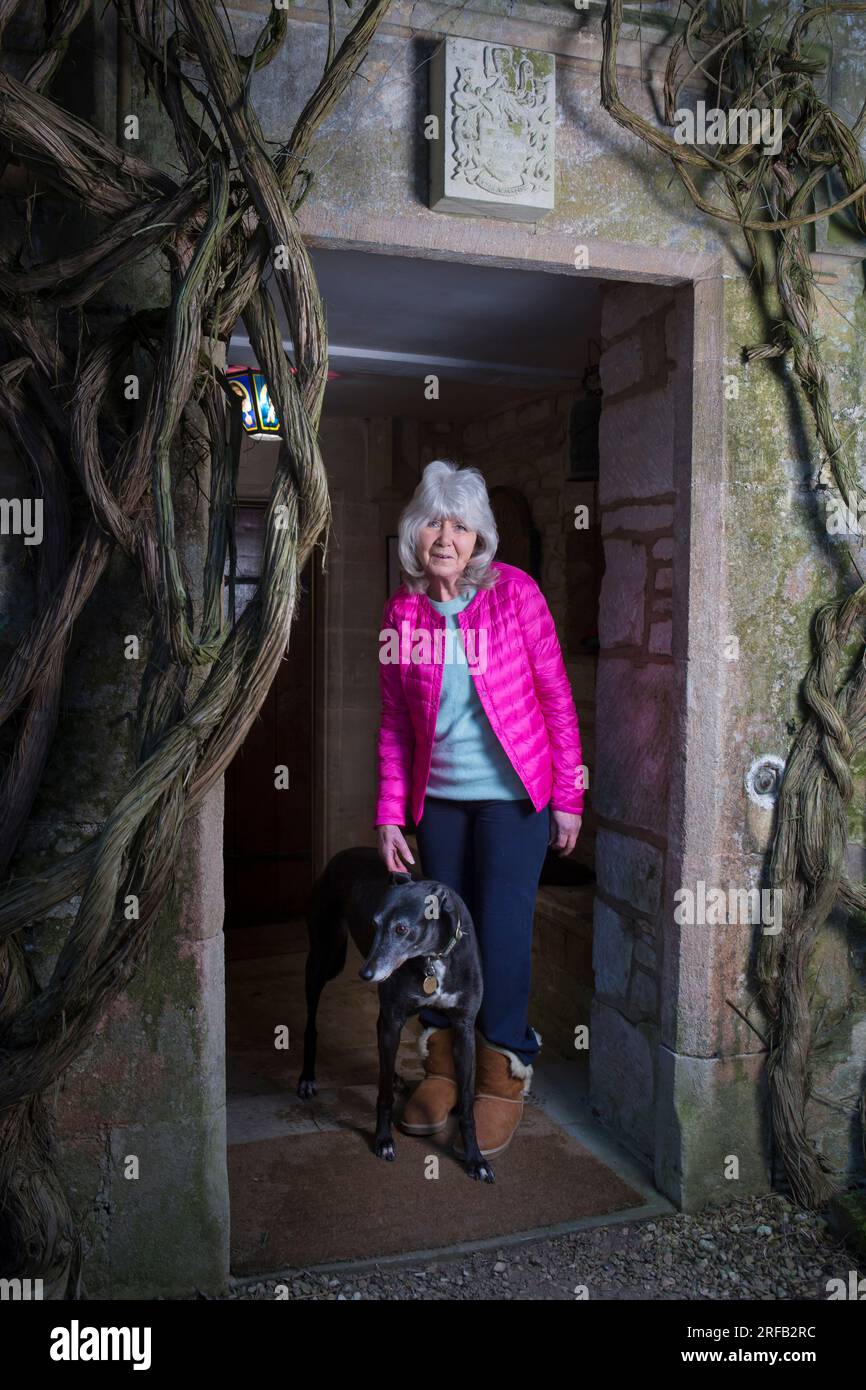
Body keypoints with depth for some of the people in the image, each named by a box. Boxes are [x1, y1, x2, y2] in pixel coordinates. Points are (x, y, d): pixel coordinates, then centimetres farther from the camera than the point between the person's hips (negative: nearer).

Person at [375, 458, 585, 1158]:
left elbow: (556, 695, -7)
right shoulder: (401, 613, -2)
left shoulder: (514, 591, -10)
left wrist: (569, 794, -7)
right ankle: (443, 1067, 31)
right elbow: (395, 723, 4)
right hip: (439, 798, 3)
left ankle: (504, 1076, 21)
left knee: (502, 933, 0)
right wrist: (389, 814, 1)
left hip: (512, 796, -3)